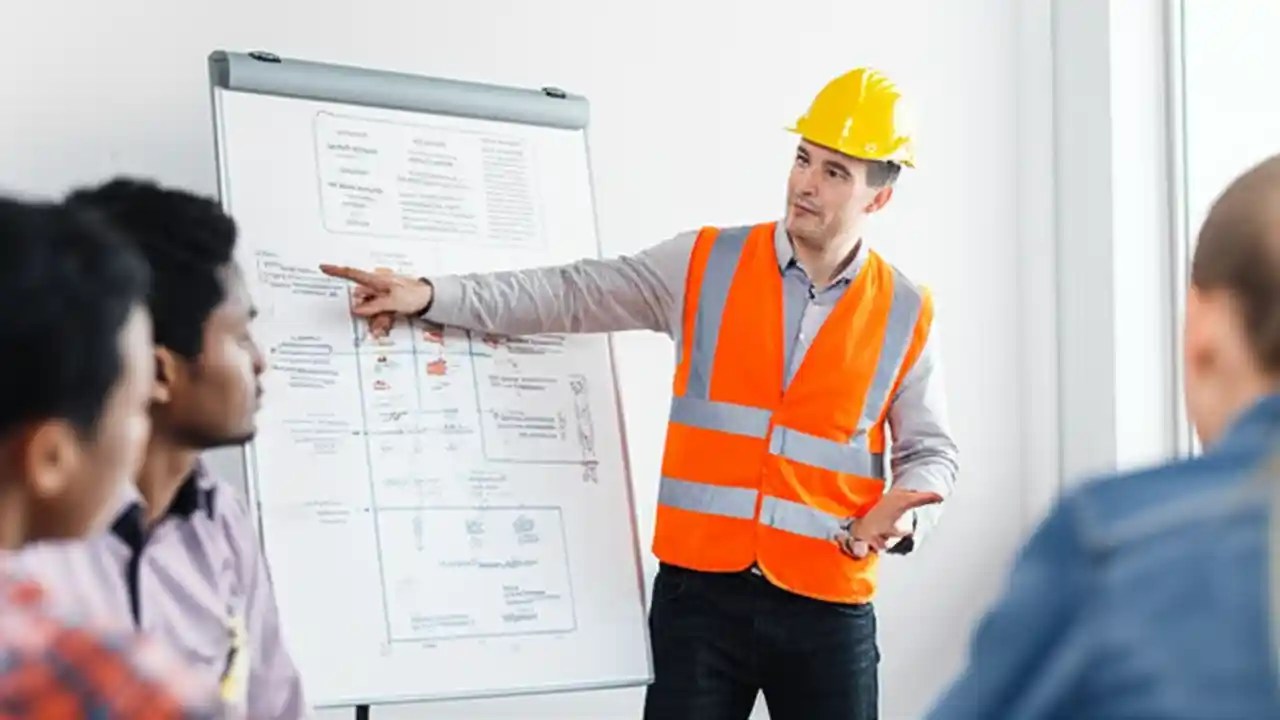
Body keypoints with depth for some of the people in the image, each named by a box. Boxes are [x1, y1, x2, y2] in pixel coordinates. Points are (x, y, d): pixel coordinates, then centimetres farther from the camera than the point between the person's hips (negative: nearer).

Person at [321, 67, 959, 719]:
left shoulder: (904, 315, 4)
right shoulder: (704, 265, 4)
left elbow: (930, 450, 10)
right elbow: (573, 295, 2)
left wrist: (901, 514, -12)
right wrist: (430, 296, -7)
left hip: (826, 610, 0)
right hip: (699, 591, 0)